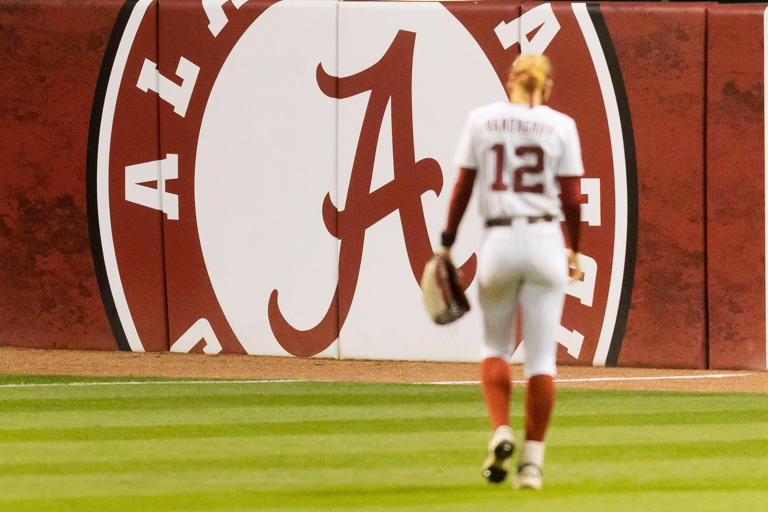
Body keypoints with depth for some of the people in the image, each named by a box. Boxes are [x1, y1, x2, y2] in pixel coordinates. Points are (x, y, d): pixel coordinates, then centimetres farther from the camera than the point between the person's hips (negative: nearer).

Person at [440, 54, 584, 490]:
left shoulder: (482, 120, 3)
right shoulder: (560, 126, 1)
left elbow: (463, 187, 1)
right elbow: (571, 197, 0)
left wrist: (448, 242, 7)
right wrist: (575, 250, 12)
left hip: (498, 241, 1)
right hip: (545, 240, -1)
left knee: (496, 346, 16)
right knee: (541, 356, 4)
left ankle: (501, 433, -6)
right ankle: (533, 459, 1)